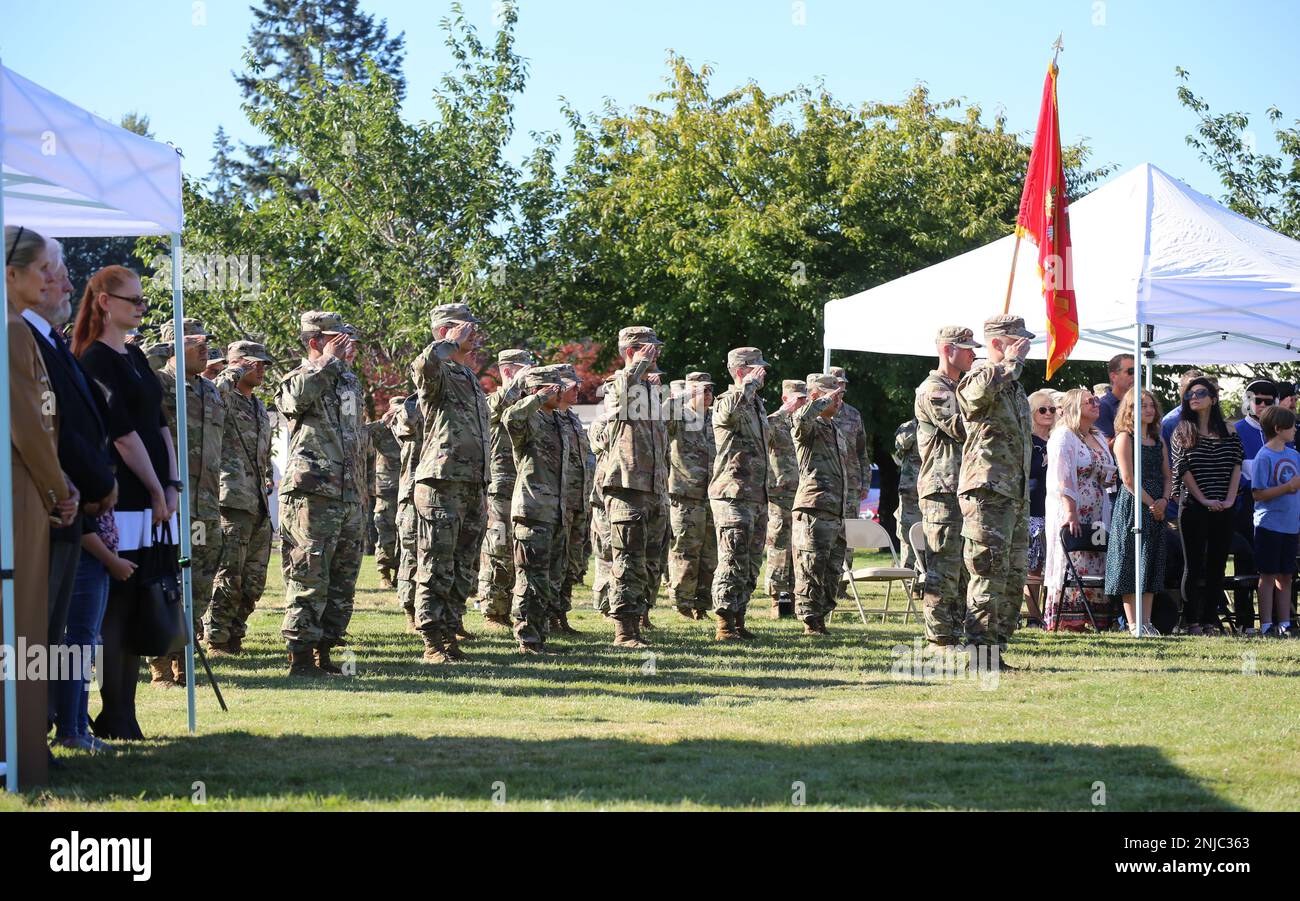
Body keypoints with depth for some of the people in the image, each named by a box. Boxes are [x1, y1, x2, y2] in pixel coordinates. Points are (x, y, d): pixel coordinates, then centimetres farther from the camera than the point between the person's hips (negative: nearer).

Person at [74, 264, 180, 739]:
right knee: (118, 605, -5)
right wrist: (157, 489, -11)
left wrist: (173, 484, 4)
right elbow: (122, 432, -13)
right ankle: (114, 717, -2)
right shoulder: (96, 359, -9)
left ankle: (124, 713, 11)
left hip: (153, 496, 8)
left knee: (135, 607, 8)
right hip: (123, 499, -8)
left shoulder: (135, 357, 17)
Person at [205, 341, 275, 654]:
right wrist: (234, 374, -20)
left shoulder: (260, 408, 22)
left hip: (259, 506, 8)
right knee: (228, 574, -8)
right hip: (232, 499, -8)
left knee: (254, 580, 10)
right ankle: (216, 640, -2)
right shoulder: (223, 398, -3)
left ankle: (235, 636, 18)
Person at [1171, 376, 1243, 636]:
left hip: (1222, 510, 3)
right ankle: (1192, 622, 1)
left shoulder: (1228, 433, 11)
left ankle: (1210, 621, 10)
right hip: (1193, 508, -3)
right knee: (1194, 565, -2)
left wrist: (1229, 499, -8)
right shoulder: (1182, 432, 3)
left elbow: (1236, 466, 5)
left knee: (1217, 565, 4)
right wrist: (1204, 499, -12)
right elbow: (1182, 468, -4)